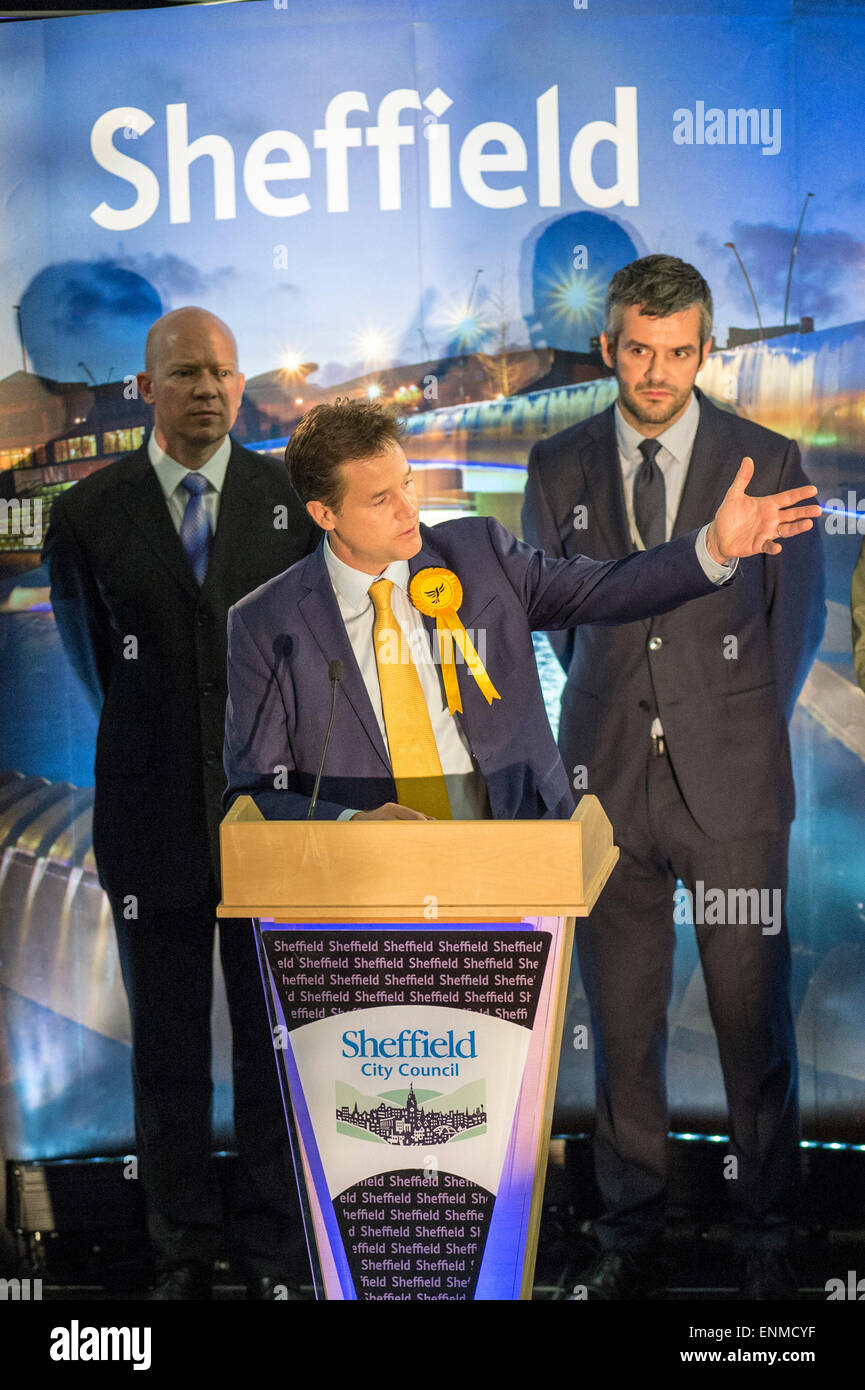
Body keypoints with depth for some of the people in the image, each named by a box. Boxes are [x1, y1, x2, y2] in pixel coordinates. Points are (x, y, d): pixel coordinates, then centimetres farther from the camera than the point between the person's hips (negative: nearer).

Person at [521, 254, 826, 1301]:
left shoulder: (768, 461, 1)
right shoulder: (557, 468, 6)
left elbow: (796, 616, 10)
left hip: (733, 786, -1)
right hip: (607, 783, 2)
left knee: (754, 1020, 4)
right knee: (621, 1025, 8)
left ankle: (765, 1239, 21)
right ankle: (631, 1235, 23)